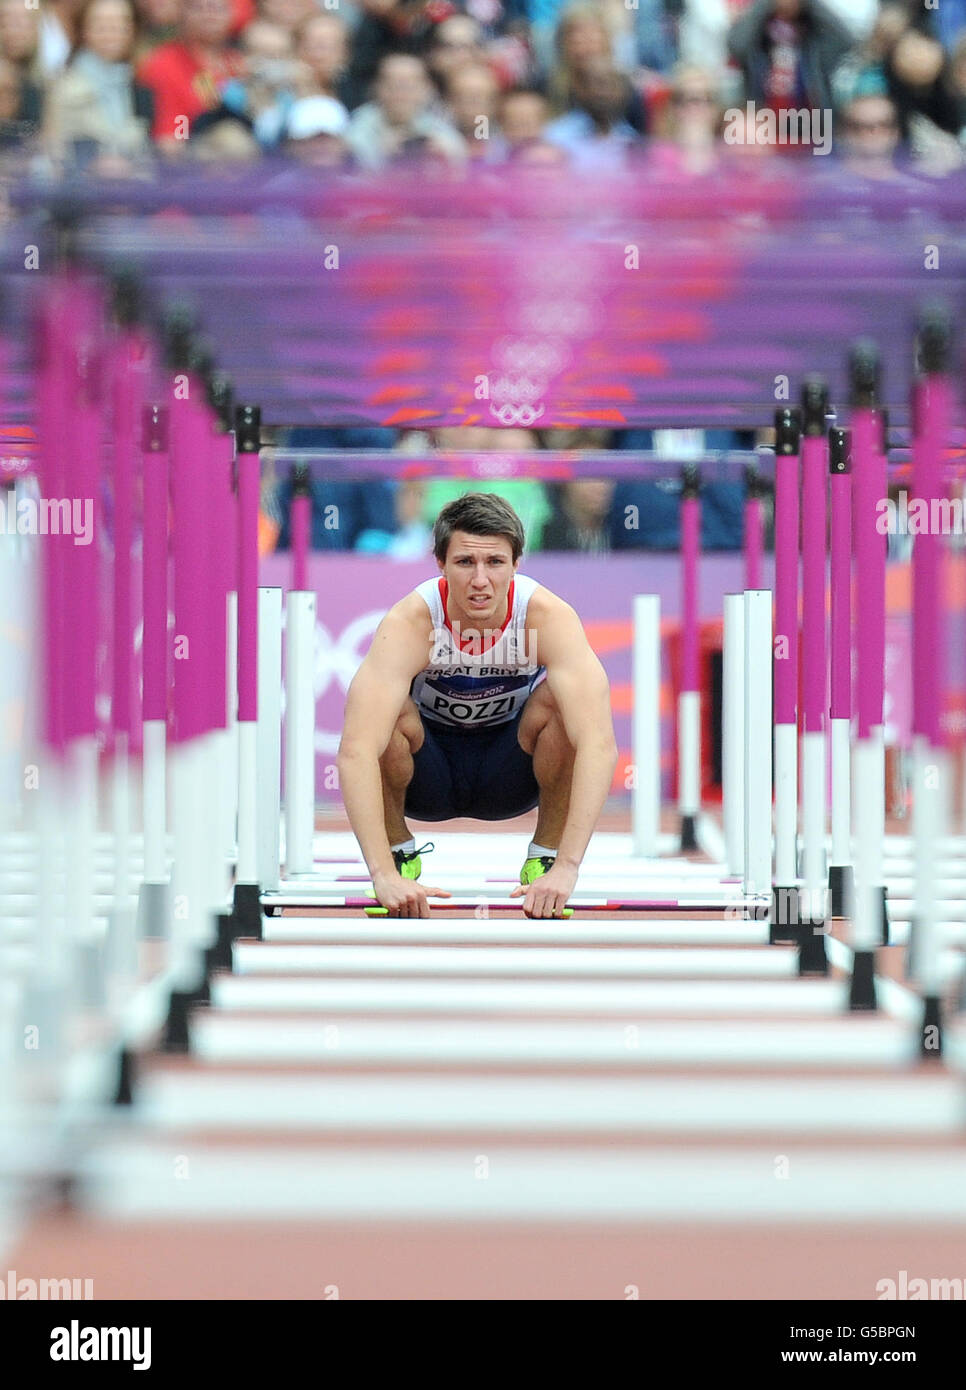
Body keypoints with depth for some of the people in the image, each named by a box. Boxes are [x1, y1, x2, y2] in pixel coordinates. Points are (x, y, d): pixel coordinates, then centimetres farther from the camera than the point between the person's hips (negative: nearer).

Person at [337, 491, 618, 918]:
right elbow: (356, 749, -42)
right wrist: (383, 875, -52)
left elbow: (599, 743, -39)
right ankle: (398, 851, -6)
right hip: (428, 778, -1)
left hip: (510, 770, 1)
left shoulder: (548, 617, -29)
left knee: (561, 701, -29)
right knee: (391, 715, -32)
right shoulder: (409, 624, -32)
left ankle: (546, 855, -9)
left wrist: (566, 868, -49)